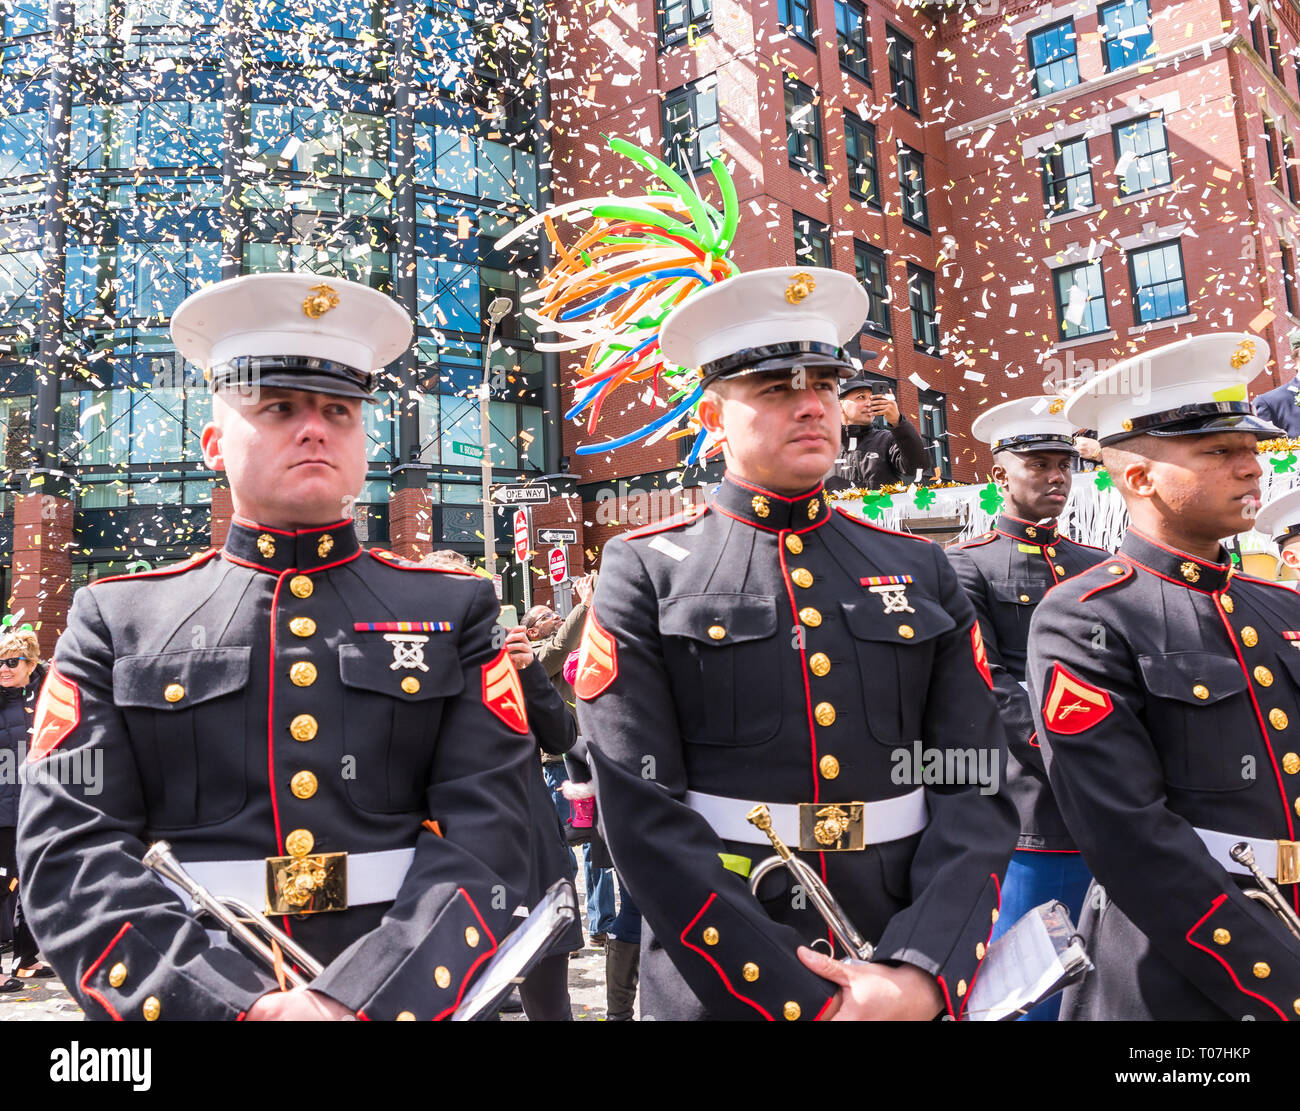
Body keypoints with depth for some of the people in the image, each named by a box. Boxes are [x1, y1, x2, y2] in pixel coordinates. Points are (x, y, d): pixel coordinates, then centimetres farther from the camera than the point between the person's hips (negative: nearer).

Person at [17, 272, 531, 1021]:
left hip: (413, 994, 0)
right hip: (196, 996, 0)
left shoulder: (455, 610, -1)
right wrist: (235, 1003, -19)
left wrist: (362, 999, -23)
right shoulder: (119, 619, 1)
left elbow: (487, 834, -10)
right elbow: (72, 850, -7)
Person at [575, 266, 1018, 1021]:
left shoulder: (920, 570, 3)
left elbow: (977, 792, -2)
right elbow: (644, 814, -13)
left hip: (906, 980, 3)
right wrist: (797, 995, -17)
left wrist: (924, 974, -16)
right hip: (719, 980, -2)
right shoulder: (645, 575, -6)